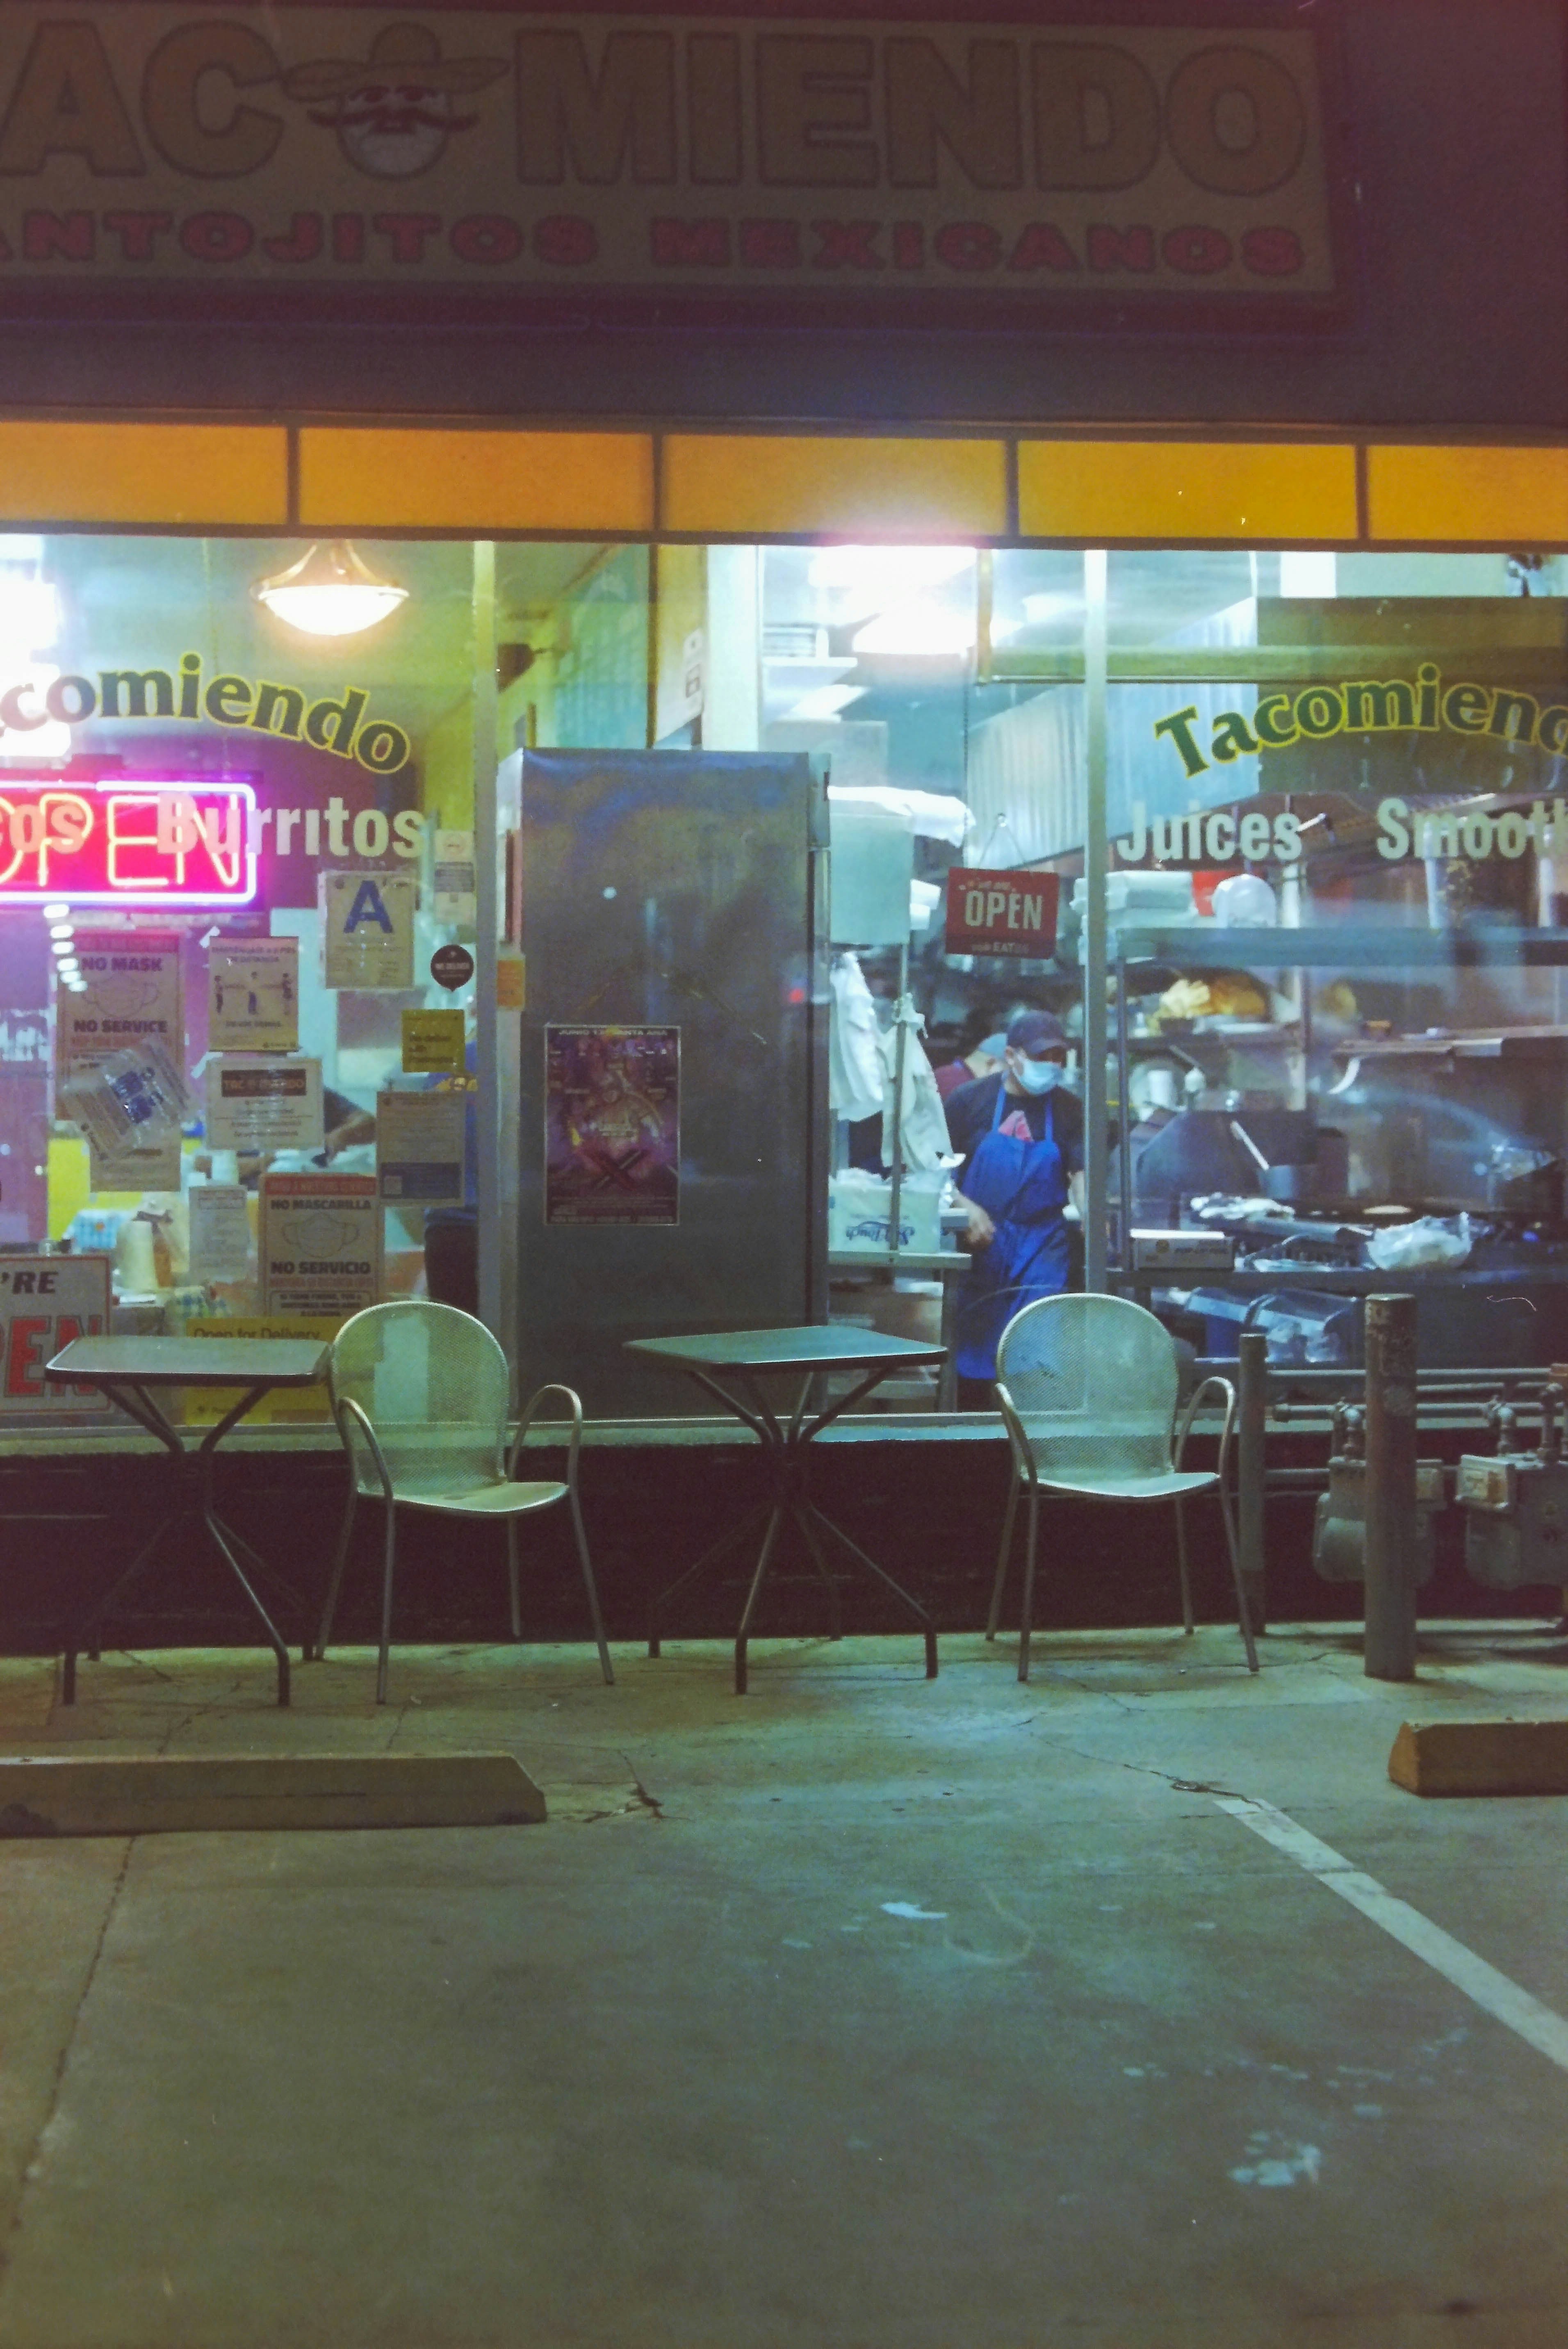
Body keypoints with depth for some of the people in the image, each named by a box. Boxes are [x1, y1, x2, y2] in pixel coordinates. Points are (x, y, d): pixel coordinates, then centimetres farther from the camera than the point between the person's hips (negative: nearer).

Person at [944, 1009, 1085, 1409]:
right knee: (974, 1346, 5)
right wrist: (965, 1208, -15)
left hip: (1043, 1245, 0)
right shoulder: (969, 1100, 0)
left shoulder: (1068, 1109, 3)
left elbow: (1081, 1173, -5)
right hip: (979, 1243, 0)